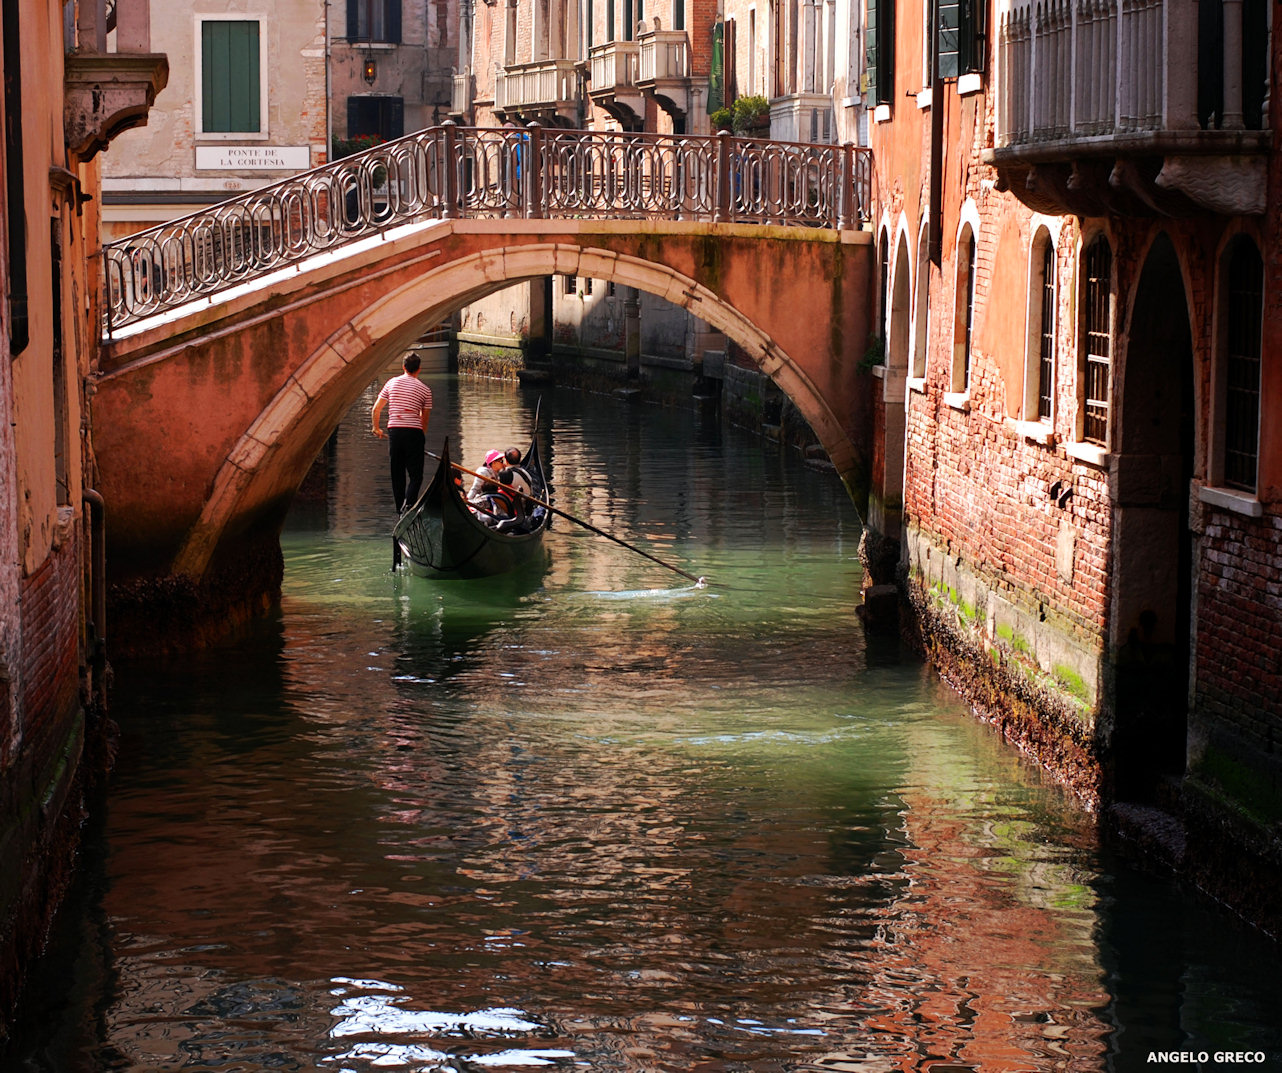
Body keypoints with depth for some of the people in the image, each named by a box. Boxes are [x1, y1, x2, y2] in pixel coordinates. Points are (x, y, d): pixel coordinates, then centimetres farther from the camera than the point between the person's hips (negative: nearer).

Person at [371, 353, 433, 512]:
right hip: (414, 432, -3)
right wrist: (422, 438, 20)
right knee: (415, 475, 0)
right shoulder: (425, 389, 3)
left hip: (394, 431, 3)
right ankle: (408, 504, -23)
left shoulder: (392, 383, 9)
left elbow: (376, 409, 13)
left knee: (397, 474, 12)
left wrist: (376, 428, 29)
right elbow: (424, 419, 6)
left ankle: (400, 509, 13)